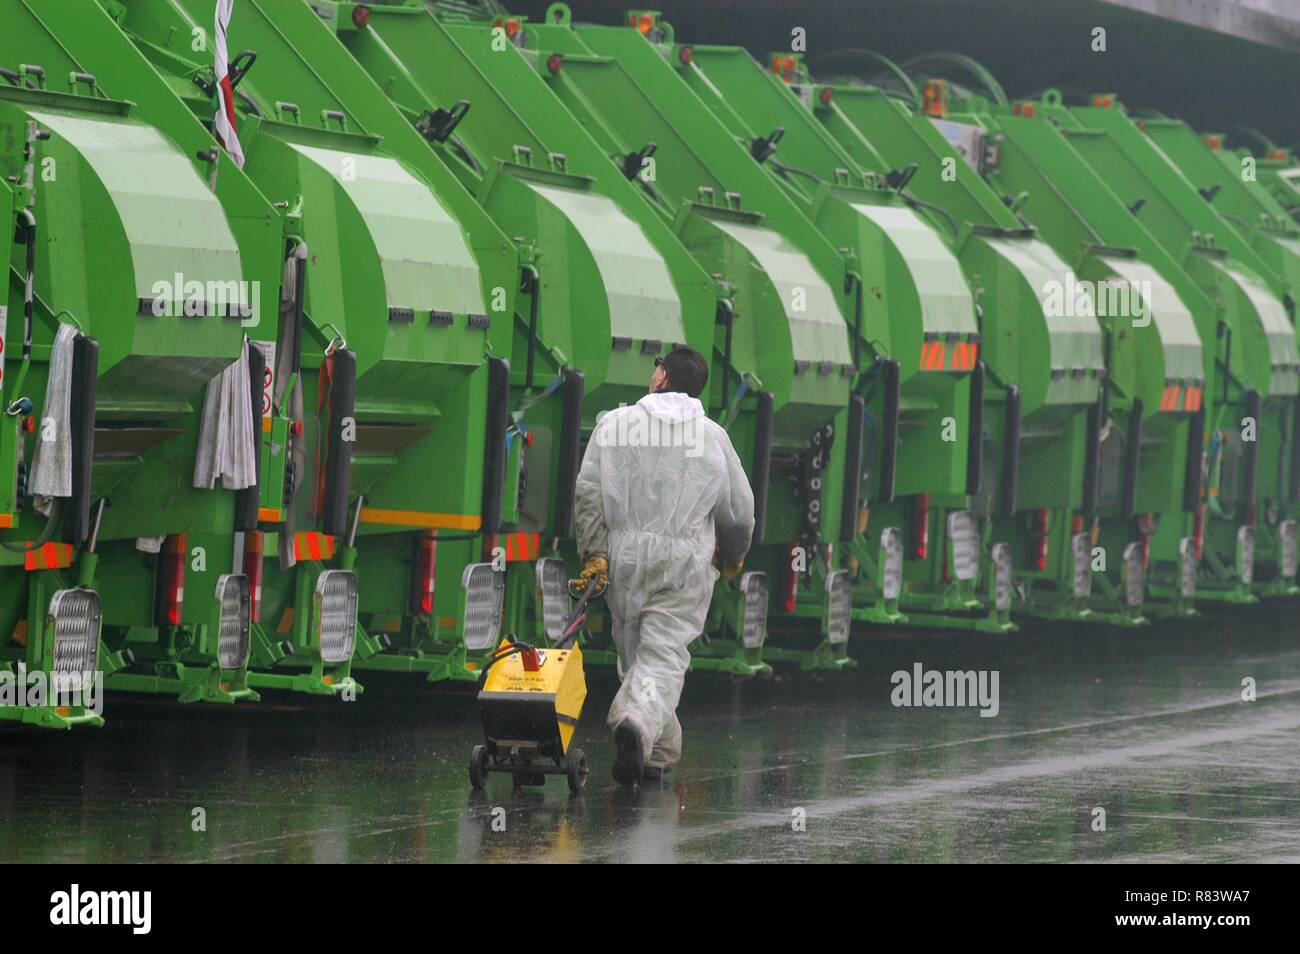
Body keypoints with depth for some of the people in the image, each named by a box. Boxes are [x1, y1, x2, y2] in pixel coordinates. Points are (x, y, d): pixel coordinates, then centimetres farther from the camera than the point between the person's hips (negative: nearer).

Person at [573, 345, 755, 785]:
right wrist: (733, 556, 30)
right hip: (685, 560, -1)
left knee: (634, 654, 16)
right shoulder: (712, 436, 5)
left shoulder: (613, 424, 2)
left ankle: (660, 750, 23)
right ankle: (639, 723, -33)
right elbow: (739, 509, 13)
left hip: (624, 556, 1)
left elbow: (589, 493, -5)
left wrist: (594, 551, -1)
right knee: (663, 658, -6)